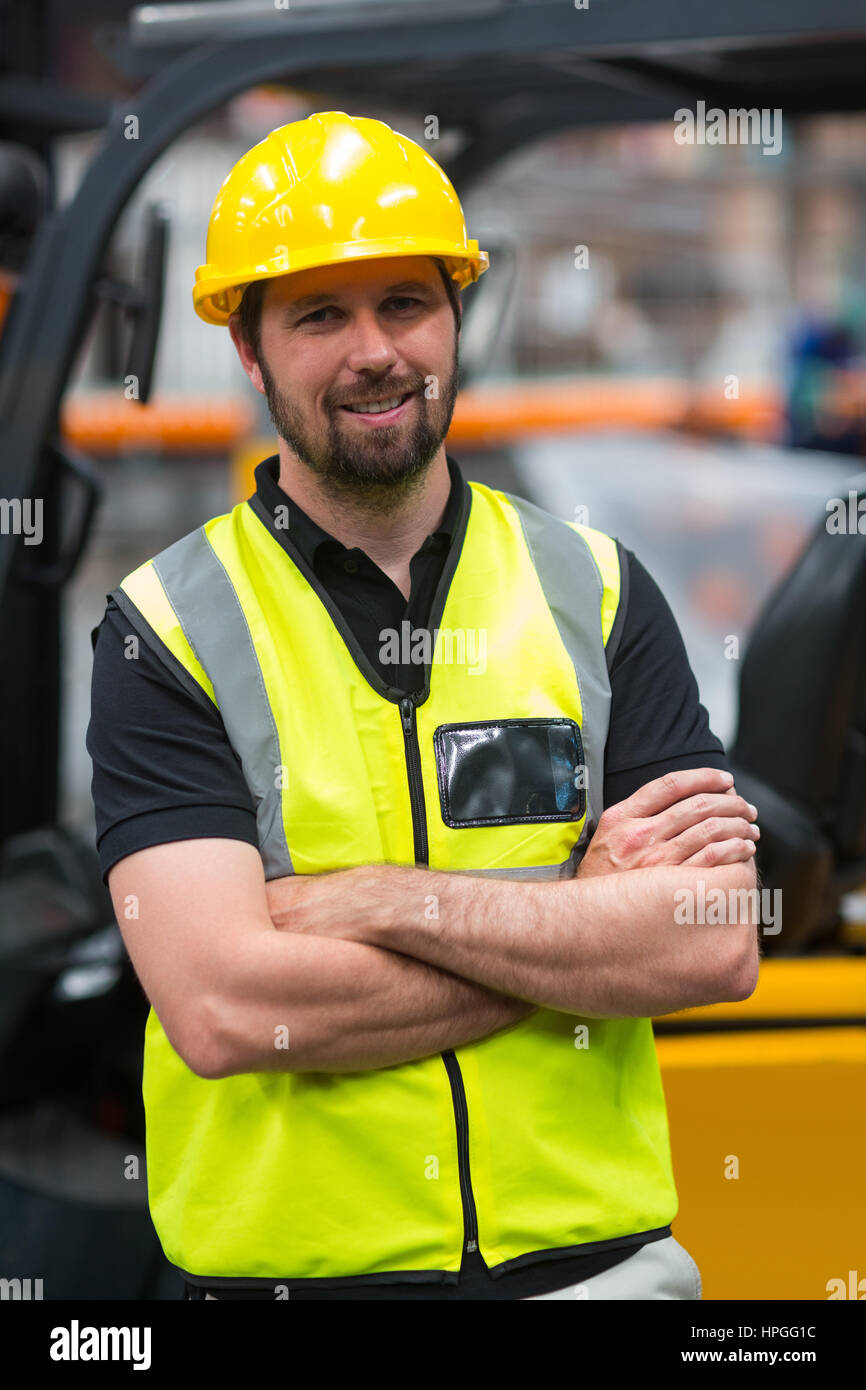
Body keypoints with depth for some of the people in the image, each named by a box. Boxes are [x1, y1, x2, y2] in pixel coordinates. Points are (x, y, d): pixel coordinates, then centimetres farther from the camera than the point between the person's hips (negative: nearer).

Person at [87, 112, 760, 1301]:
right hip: (292, 1269, -2)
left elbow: (719, 949, -8)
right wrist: (589, 919, -13)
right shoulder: (168, 630, -5)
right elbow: (221, 1009, -17)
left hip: (599, 1259, 2)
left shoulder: (594, 589, 2)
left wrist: (382, 900, -16)